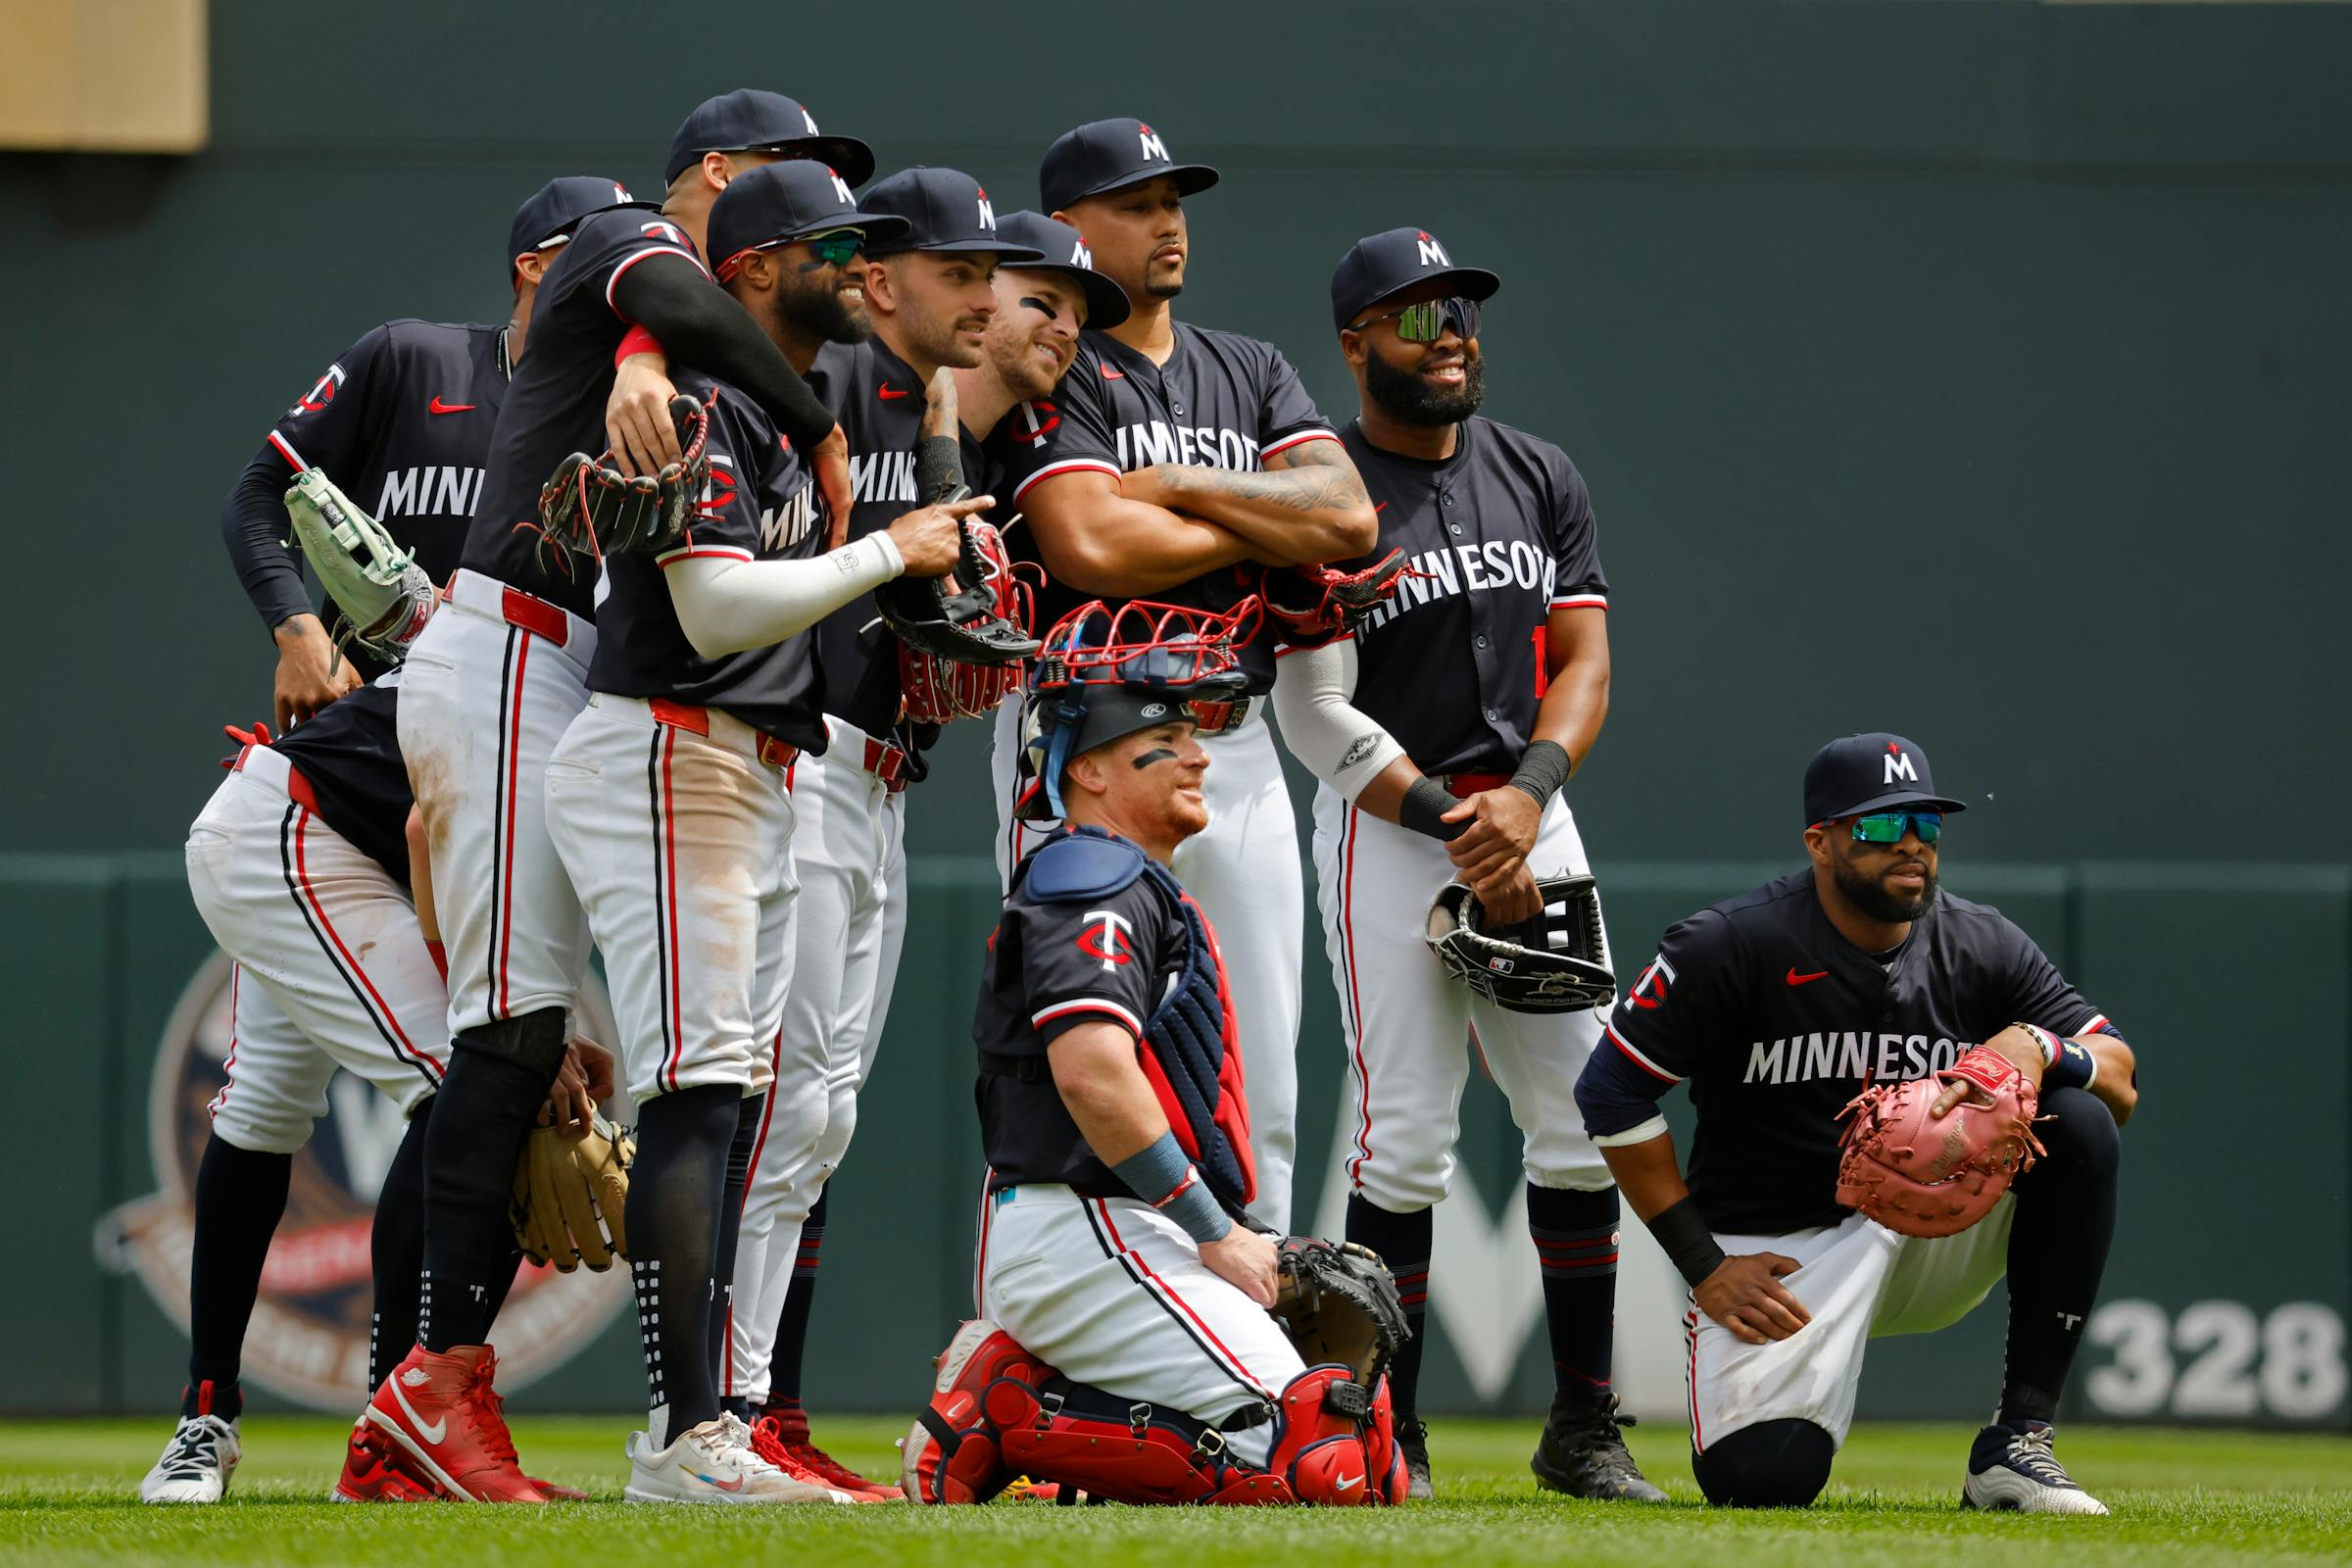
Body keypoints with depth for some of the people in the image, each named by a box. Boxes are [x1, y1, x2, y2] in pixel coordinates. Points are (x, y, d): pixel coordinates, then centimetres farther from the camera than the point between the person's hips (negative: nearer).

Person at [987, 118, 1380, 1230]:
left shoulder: (1252, 374, 17)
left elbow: (1349, 516, 2)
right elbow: (1092, 551, -18)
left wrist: (1178, 488, -6)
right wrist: (1267, 529, -3)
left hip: (1240, 752, 6)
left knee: (1261, 1096, 6)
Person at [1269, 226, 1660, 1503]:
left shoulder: (1540, 479, 12)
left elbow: (1581, 658, 7)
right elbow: (1317, 721, -9)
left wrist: (1528, 796, -11)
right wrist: (1461, 829, -15)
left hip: (1531, 815, 5)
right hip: (1386, 833, -5)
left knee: (1587, 1121, 1)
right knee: (1406, 1135, -9)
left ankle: (1583, 1428, 7)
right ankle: (1387, 1433, -1)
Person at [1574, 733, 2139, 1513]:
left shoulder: (1982, 948, -1)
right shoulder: (1735, 945, -12)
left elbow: (2122, 1084, -2)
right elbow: (1612, 1095, -9)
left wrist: (2038, 1047, -25)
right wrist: (1703, 1266, -12)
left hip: (1932, 1235, 4)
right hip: (1774, 1255, -4)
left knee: (2080, 1124, -20)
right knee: (1761, 1476, -27)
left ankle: (2018, 1439, -17)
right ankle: (1750, 1387, 16)